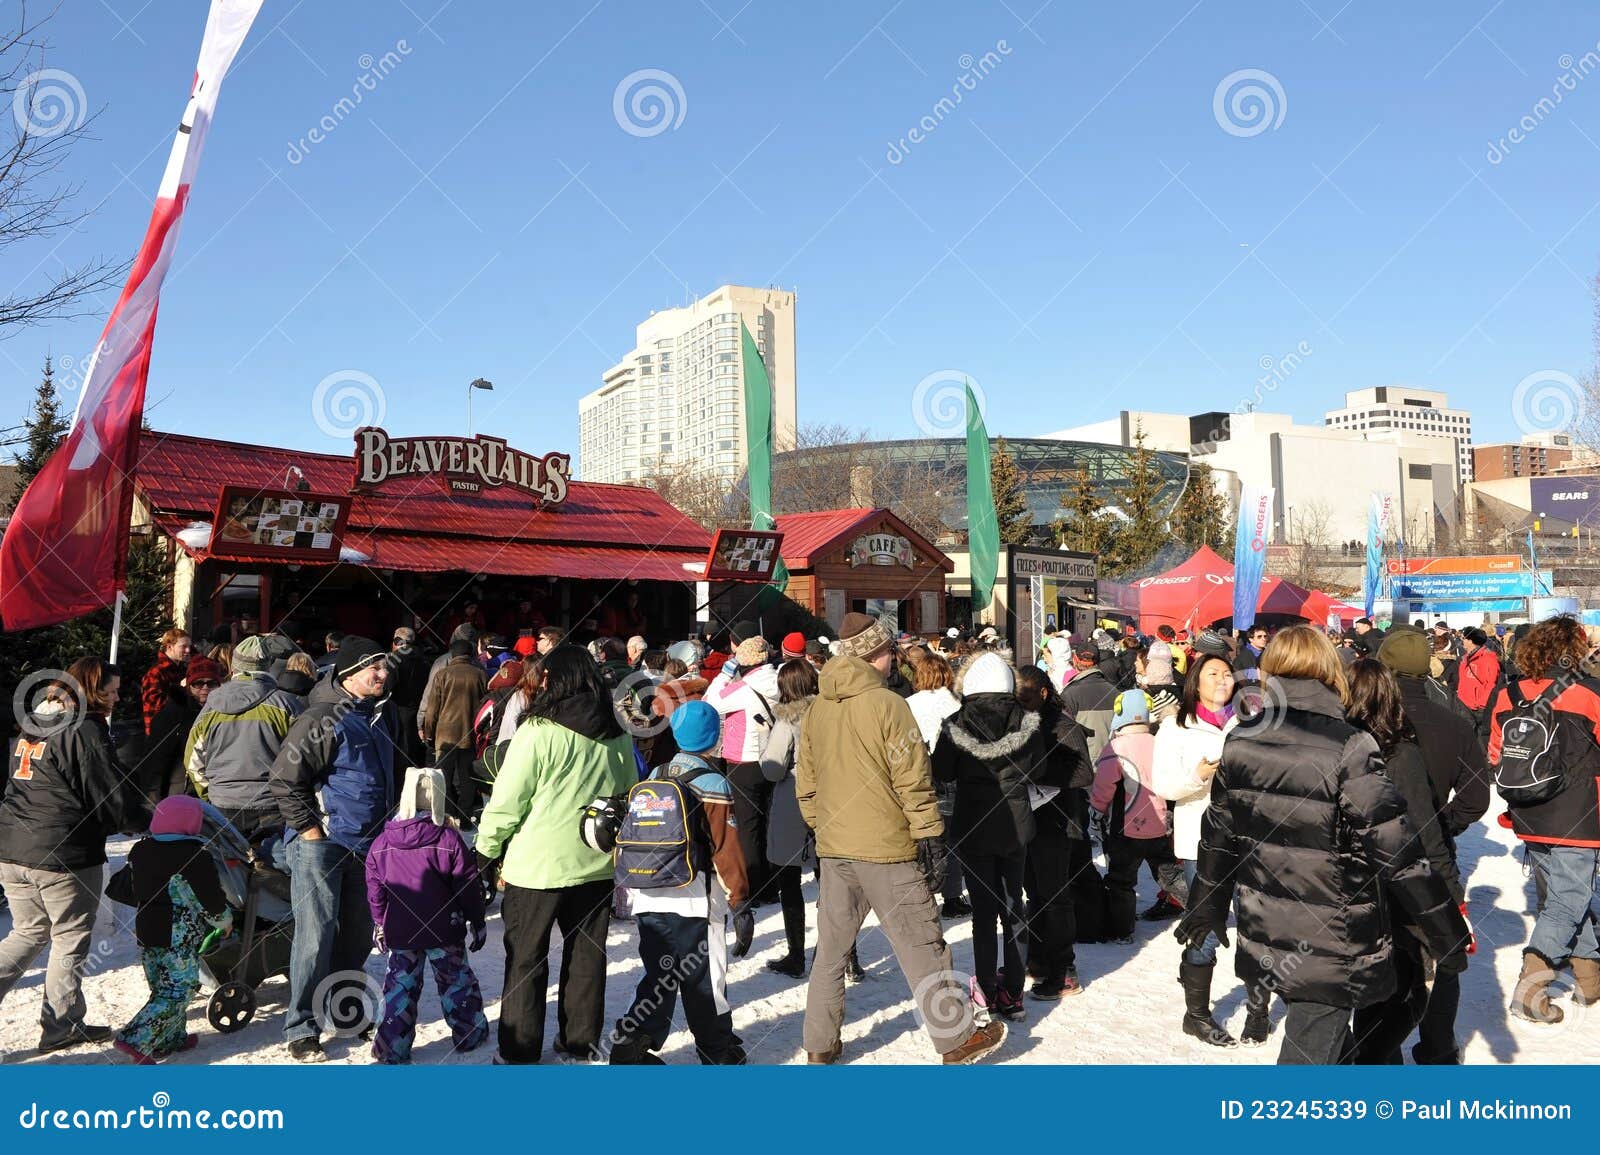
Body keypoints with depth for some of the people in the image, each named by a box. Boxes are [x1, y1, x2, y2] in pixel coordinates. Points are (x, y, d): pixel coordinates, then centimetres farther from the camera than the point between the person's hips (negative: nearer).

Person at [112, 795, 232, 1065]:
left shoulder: (139, 850, 6)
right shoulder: (195, 854, -16)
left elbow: (135, 891, 18)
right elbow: (210, 896, -12)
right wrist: (224, 920, 4)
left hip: (145, 930, 8)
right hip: (181, 938, -8)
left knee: (162, 988, 18)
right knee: (179, 991, -2)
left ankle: (170, 1040, 24)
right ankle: (135, 1040, -11)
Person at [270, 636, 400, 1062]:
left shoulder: (381, 716, 9)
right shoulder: (322, 719, -16)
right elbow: (284, 779, -16)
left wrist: (385, 827, 18)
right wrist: (309, 829, -16)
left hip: (366, 845, 8)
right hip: (321, 845, -8)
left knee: (357, 934, 15)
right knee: (316, 935, -5)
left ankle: (344, 1011, 29)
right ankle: (301, 1028, 6)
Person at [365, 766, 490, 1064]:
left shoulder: (380, 844, -4)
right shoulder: (449, 840, -14)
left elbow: (375, 893, 5)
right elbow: (468, 887, -9)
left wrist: (379, 925, 19)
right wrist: (478, 922, 3)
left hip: (399, 933, 2)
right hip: (443, 932, -2)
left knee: (401, 984, 12)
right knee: (456, 980, 14)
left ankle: (393, 1048, 13)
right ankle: (469, 1033, 27)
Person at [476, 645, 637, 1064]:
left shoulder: (538, 732, -15)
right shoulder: (617, 735, 3)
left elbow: (506, 802, -13)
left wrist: (487, 852, 0)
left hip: (538, 866, -5)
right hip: (598, 863, 5)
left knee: (526, 957, 9)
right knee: (586, 955, 15)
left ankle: (519, 1050, 16)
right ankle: (581, 1042, 25)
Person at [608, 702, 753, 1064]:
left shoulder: (654, 777, 8)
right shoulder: (713, 785, -11)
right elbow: (726, 851, -12)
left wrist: (629, 881, 23)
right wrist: (740, 905, -7)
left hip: (648, 899, 5)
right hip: (694, 903, -5)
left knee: (659, 976, 14)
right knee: (705, 980, 8)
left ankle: (631, 1043, 4)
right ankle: (719, 1053, 21)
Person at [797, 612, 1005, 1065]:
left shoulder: (816, 709, 6)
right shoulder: (887, 703, -12)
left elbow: (806, 784, 12)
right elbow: (913, 780, -13)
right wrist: (931, 838, -8)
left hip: (833, 847, 6)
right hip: (886, 847, -6)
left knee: (831, 948, 13)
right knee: (921, 946, 4)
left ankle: (820, 1044, 20)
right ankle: (957, 1038, 15)